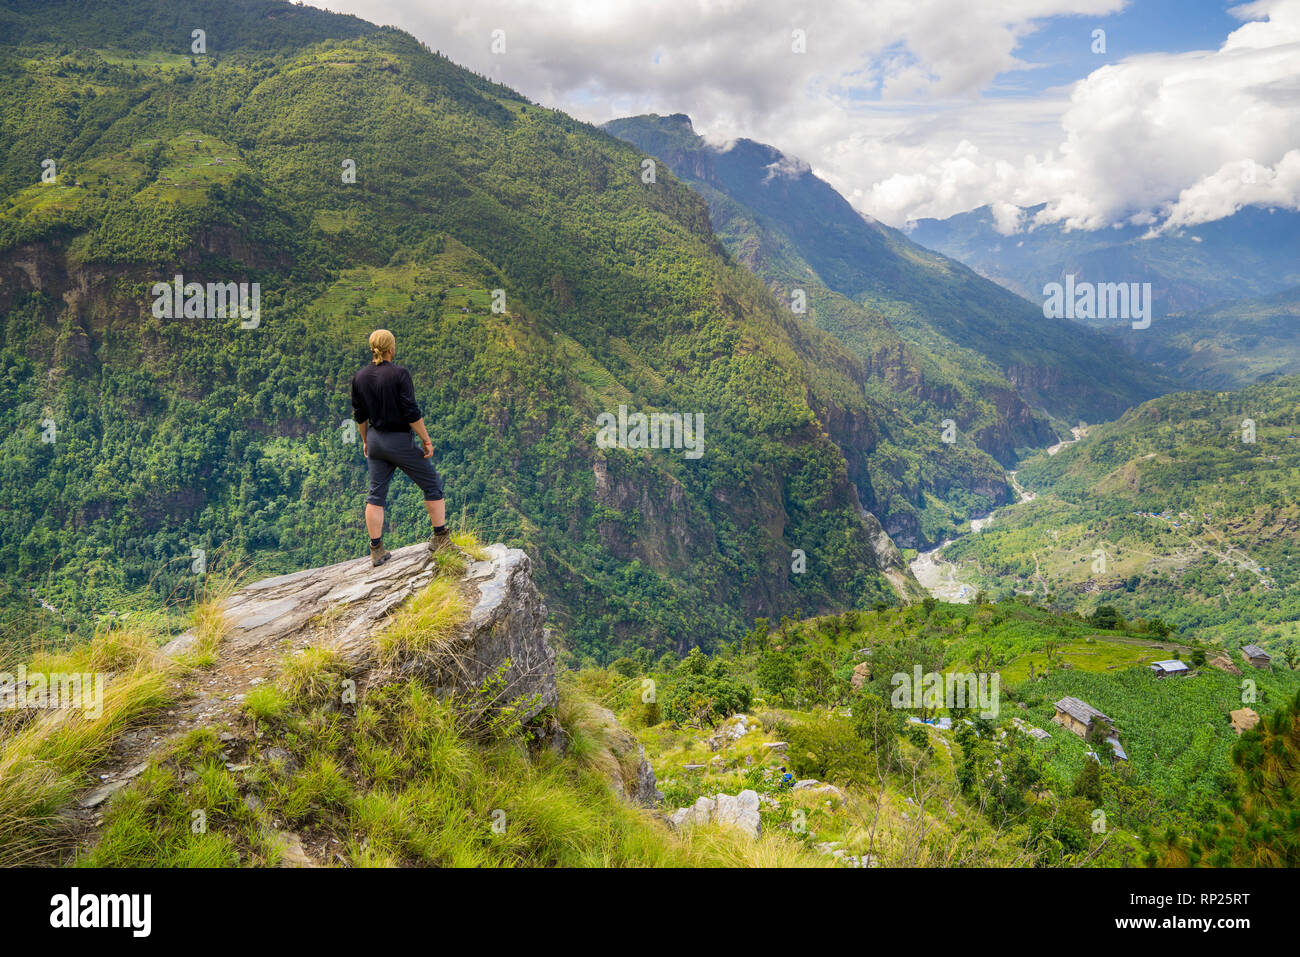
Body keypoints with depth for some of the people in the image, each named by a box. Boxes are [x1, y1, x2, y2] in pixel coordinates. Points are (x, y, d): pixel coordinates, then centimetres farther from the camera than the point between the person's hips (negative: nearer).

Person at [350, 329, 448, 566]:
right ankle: (440, 538, 15)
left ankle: (376, 551, 10)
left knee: (376, 494, 10)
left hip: (375, 440, 6)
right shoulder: (399, 374, -16)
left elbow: (359, 415, 10)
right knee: (432, 484, 10)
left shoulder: (360, 377, 2)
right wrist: (426, 440, -10)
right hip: (399, 440, -6)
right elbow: (411, 413, -18)